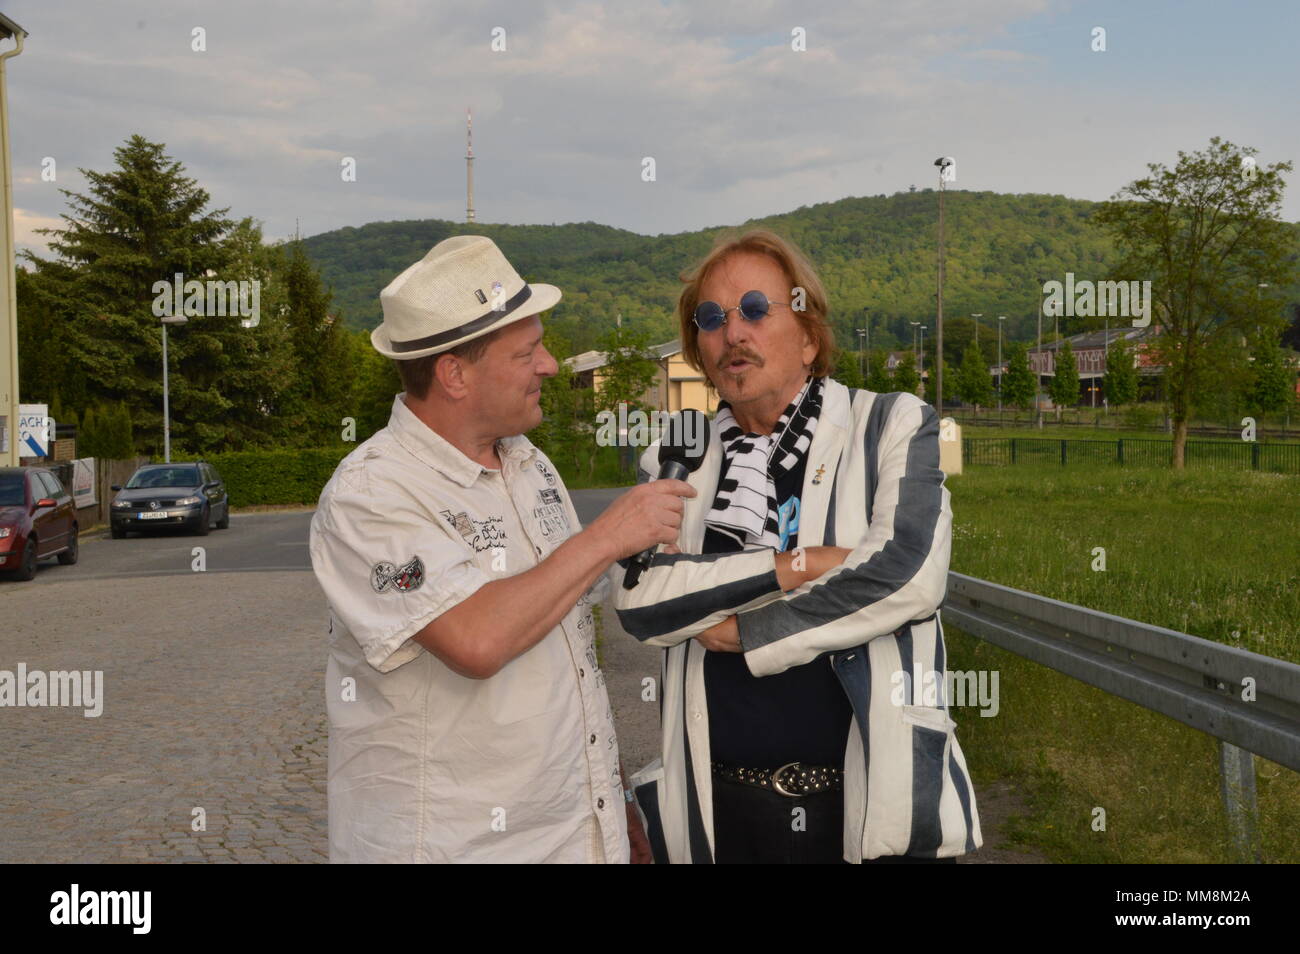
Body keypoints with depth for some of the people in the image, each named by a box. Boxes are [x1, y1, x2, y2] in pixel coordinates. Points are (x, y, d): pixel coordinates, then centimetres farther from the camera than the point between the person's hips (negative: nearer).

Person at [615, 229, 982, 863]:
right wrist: (796, 566, -15)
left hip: (872, 800, -2)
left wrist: (743, 631, -8)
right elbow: (639, 603, -7)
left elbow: (910, 576, -15)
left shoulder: (895, 426, -1)